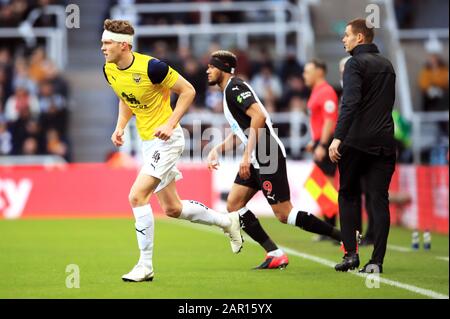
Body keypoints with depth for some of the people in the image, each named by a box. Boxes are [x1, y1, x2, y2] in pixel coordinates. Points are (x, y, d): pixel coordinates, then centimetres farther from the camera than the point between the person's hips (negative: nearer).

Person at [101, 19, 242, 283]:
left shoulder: (150, 67, -22)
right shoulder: (109, 71, 0)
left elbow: (188, 91, -13)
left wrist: (170, 124, -20)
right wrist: (120, 127, 3)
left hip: (166, 140, -8)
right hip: (148, 142, 8)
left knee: (137, 196, -19)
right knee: (172, 209, 13)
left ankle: (145, 266, -11)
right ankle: (227, 221, 34)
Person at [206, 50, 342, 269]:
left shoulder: (234, 87, -10)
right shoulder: (229, 91, 21)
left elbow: (258, 116, -23)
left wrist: (247, 155, -24)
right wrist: (217, 150, 20)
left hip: (267, 156, -10)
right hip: (255, 160, 10)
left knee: (284, 214, -10)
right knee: (234, 205, 4)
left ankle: (344, 237, -4)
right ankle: (274, 254, 1)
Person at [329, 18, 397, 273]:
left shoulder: (356, 63, -6)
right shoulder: (387, 65, 18)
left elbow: (350, 102, -18)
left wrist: (338, 137, -22)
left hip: (357, 141, -5)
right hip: (385, 142, 5)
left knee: (348, 195, 10)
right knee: (379, 200, 3)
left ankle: (351, 253, 3)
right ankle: (376, 261, -4)